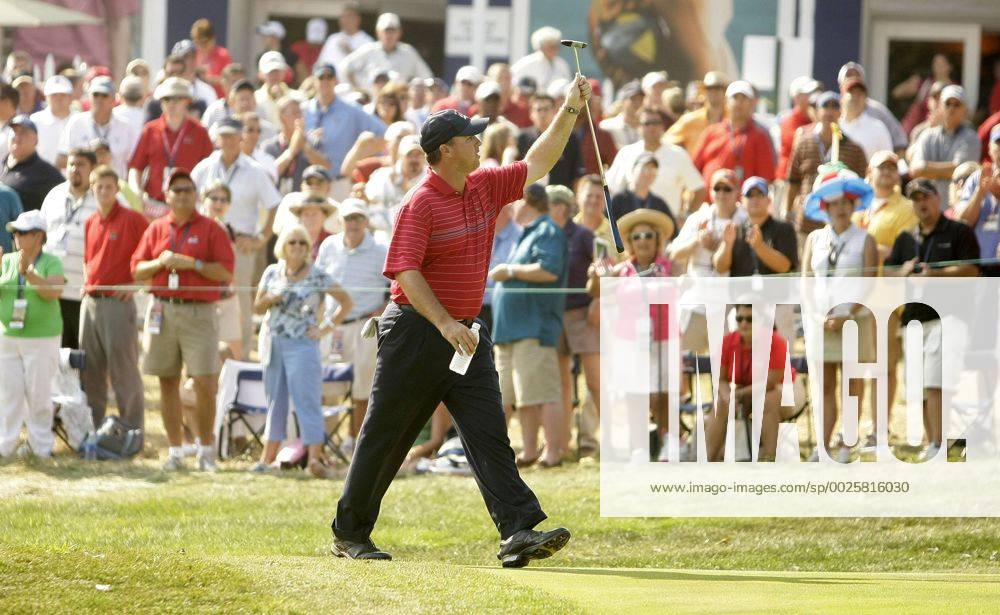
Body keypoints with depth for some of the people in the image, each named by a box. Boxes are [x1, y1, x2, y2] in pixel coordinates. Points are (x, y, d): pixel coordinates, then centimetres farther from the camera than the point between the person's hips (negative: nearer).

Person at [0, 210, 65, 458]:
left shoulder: (51, 263, -2)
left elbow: (54, 291, -17)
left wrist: (28, 272, -25)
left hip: (41, 339, -3)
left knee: (39, 393, -2)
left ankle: (41, 445, 7)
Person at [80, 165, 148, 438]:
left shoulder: (132, 220, -7)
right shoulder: (90, 223, 13)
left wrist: (135, 284, -10)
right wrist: (87, 282, 13)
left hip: (118, 302, -7)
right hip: (90, 301, 7)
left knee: (123, 371, -5)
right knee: (90, 372, 11)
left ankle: (133, 430, 0)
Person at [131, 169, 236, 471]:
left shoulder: (210, 229, 3)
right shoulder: (157, 229, 13)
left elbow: (226, 272, -4)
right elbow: (137, 270, 12)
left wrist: (192, 263, -13)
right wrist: (160, 263, -6)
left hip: (199, 311, -3)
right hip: (163, 309, 3)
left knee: (205, 383, -9)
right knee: (168, 383, 4)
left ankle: (207, 450, 2)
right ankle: (175, 450, 10)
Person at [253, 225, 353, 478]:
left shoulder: (318, 276, -2)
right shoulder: (272, 273, 9)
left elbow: (346, 302, 2)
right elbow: (257, 308, 14)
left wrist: (327, 327, -6)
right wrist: (269, 299, -7)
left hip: (302, 344, -4)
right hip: (273, 343, 4)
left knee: (306, 400, -12)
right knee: (275, 400, 10)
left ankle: (315, 457, -20)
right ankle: (268, 456, 14)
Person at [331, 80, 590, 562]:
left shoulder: (485, 188, 10)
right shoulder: (421, 204, -13)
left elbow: (537, 164, 17)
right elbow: (405, 272, -20)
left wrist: (569, 111, 8)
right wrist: (445, 324, -29)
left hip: (466, 334, 6)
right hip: (416, 334, -6)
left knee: (490, 435, -7)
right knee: (385, 438, 4)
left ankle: (518, 532, -17)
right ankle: (349, 534, 16)